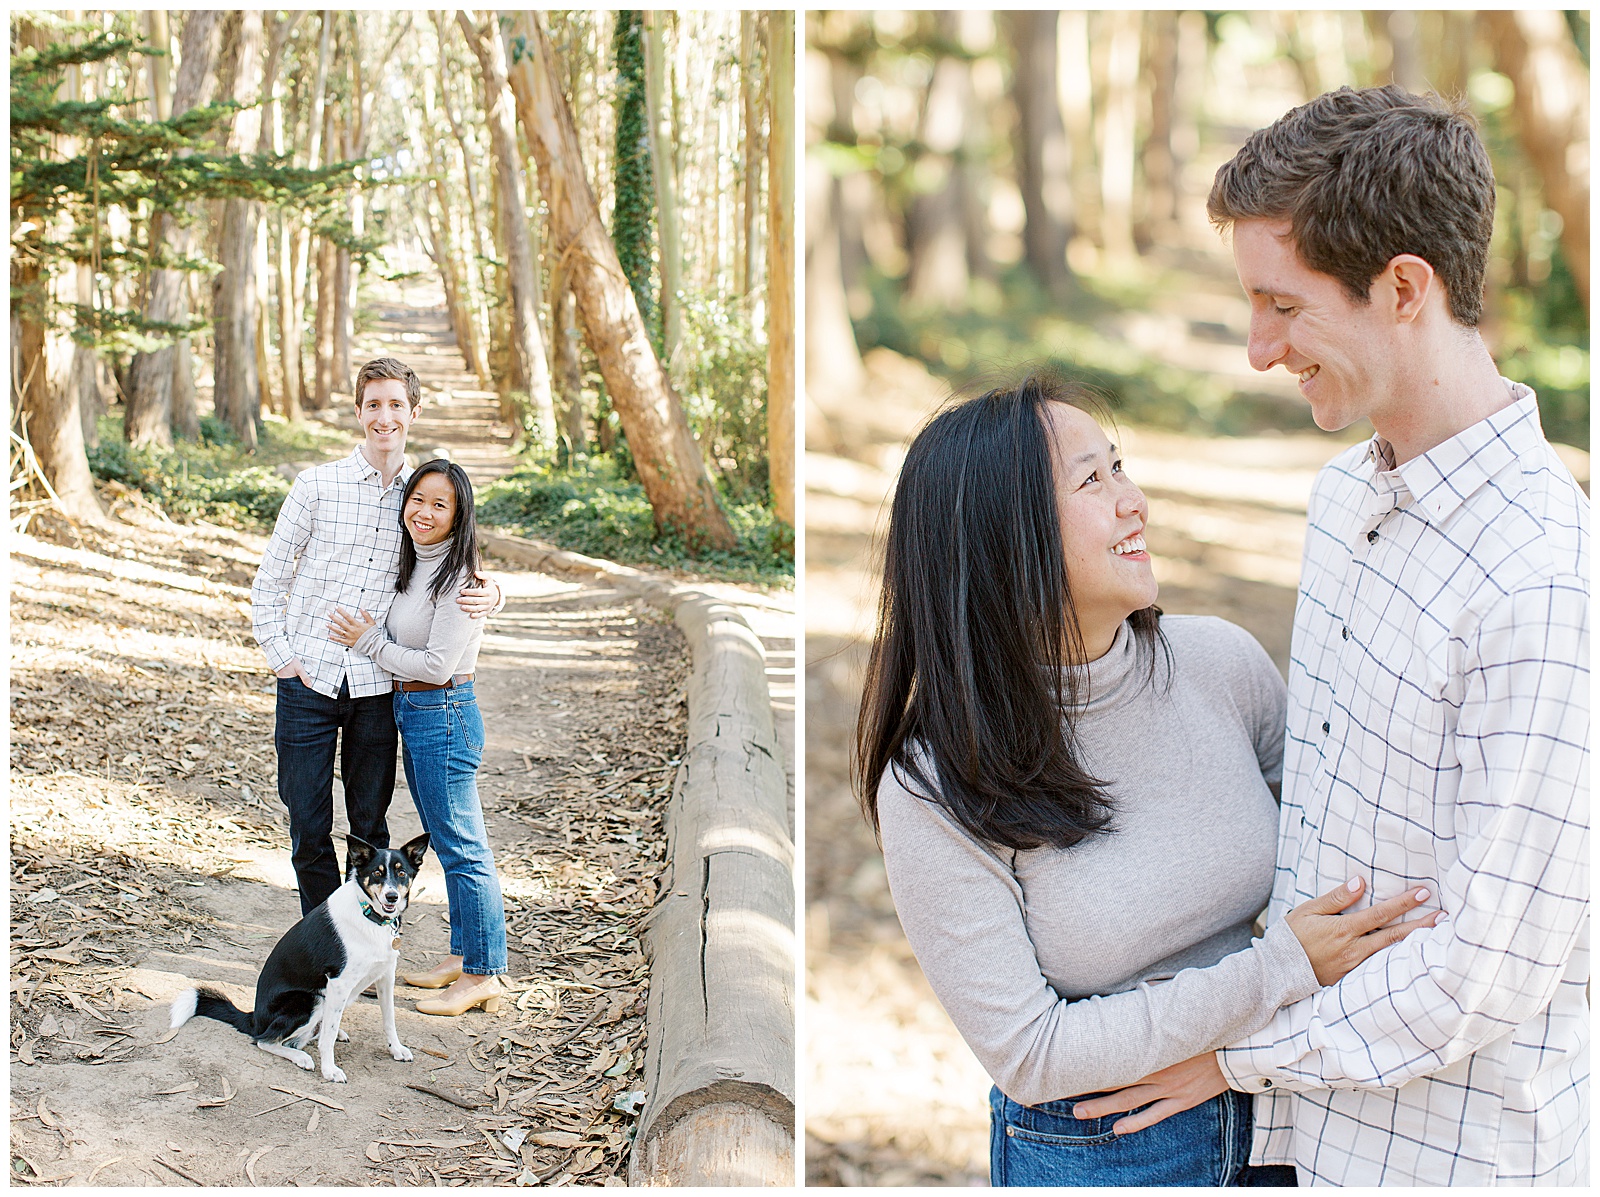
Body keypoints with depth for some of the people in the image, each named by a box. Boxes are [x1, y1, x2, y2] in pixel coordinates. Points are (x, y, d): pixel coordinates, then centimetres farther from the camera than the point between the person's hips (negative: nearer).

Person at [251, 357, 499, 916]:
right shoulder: (318, 485, -2)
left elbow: (464, 573, 14)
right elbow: (269, 581, 4)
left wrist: (488, 594, -9)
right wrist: (282, 656, -4)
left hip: (378, 687, 1)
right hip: (308, 681, -1)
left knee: (370, 828, 9)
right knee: (308, 829, 5)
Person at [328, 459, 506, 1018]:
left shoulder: (458, 578, -18)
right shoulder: (413, 564, 10)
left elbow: (437, 664, -20)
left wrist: (368, 641, -12)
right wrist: (365, 633, 1)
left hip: (444, 714, -10)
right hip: (412, 712, 10)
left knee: (461, 848, -3)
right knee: (449, 844, 17)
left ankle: (482, 975, 5)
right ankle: (462, 954, 28)